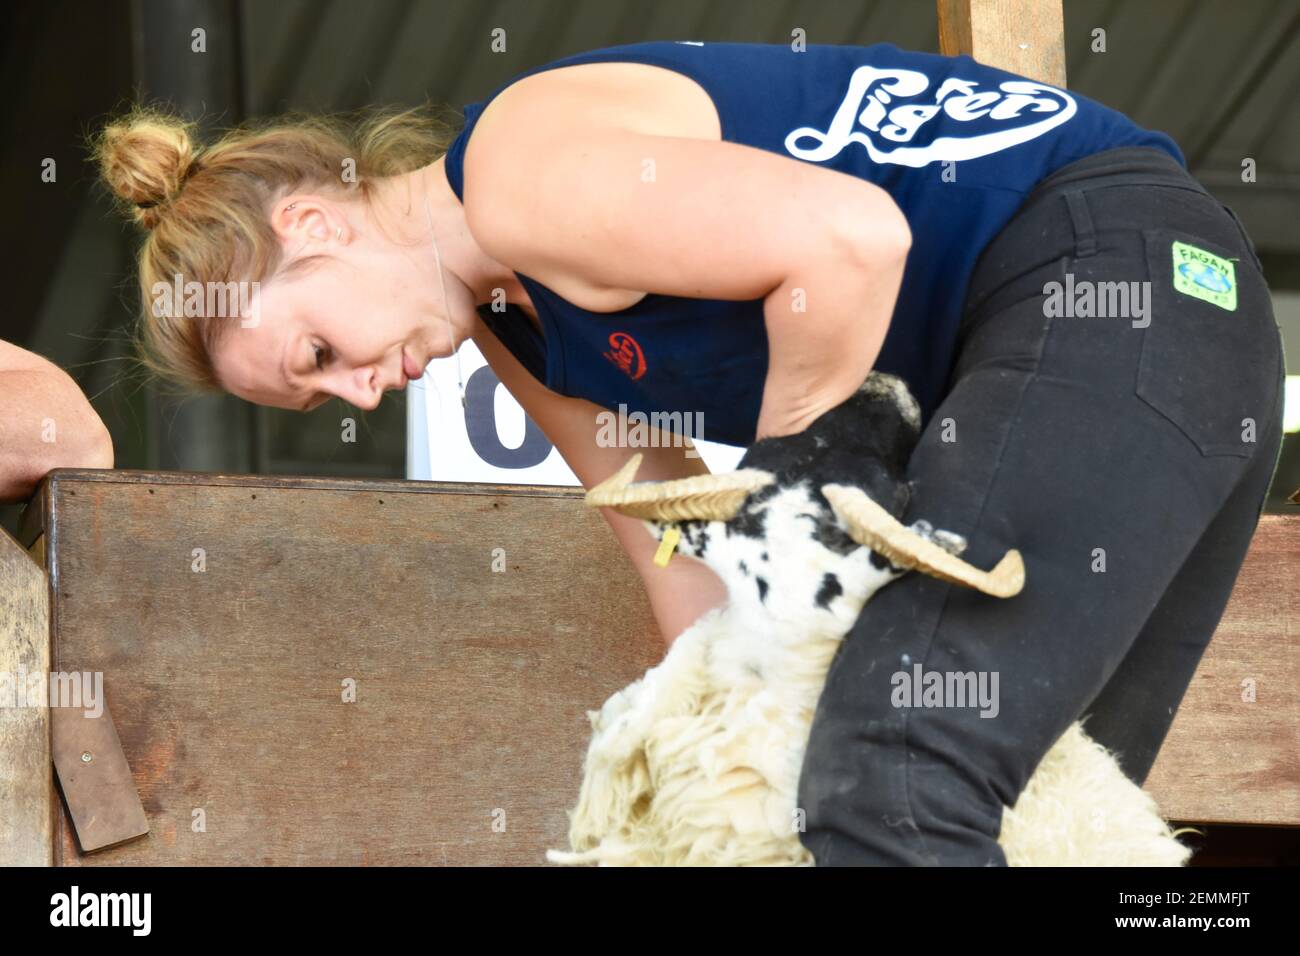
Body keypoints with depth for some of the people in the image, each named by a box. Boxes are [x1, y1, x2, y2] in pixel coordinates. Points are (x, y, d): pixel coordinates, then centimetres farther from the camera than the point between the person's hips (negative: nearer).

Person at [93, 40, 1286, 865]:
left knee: (887, 787, -22)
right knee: (1029, 800, 16)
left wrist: (776, 468, -10)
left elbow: (851, 241, -25)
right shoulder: (506, 312, 16)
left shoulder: (523, 173, -15)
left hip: (1118, 277, -11)